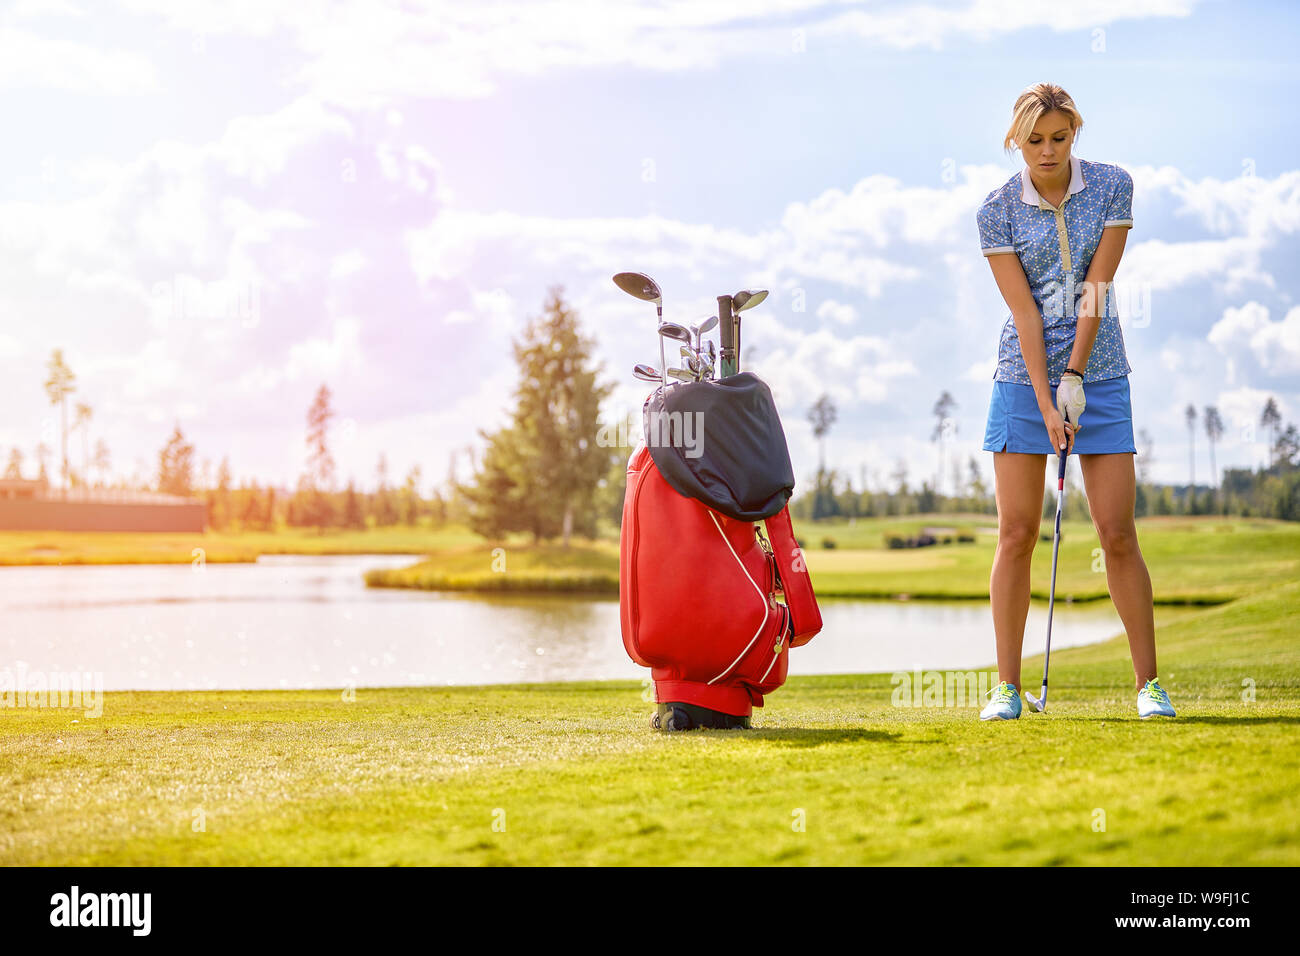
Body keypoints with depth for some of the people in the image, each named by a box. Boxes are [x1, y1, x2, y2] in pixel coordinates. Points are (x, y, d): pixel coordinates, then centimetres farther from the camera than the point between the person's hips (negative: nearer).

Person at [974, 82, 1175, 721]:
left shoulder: (1112, 187, -1)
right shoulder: (997, 210, -4)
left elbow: (1095, 290, -6)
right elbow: (1024, 311, -10)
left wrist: (1074, 377, -12)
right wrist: (1047, 403, -15)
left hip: (1098, 375, 0)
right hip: (1024, 378, 0)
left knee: (1118, 534, -2)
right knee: (1016, 535, -2)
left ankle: (1148, 683, 6)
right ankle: (1007, 687, 3)